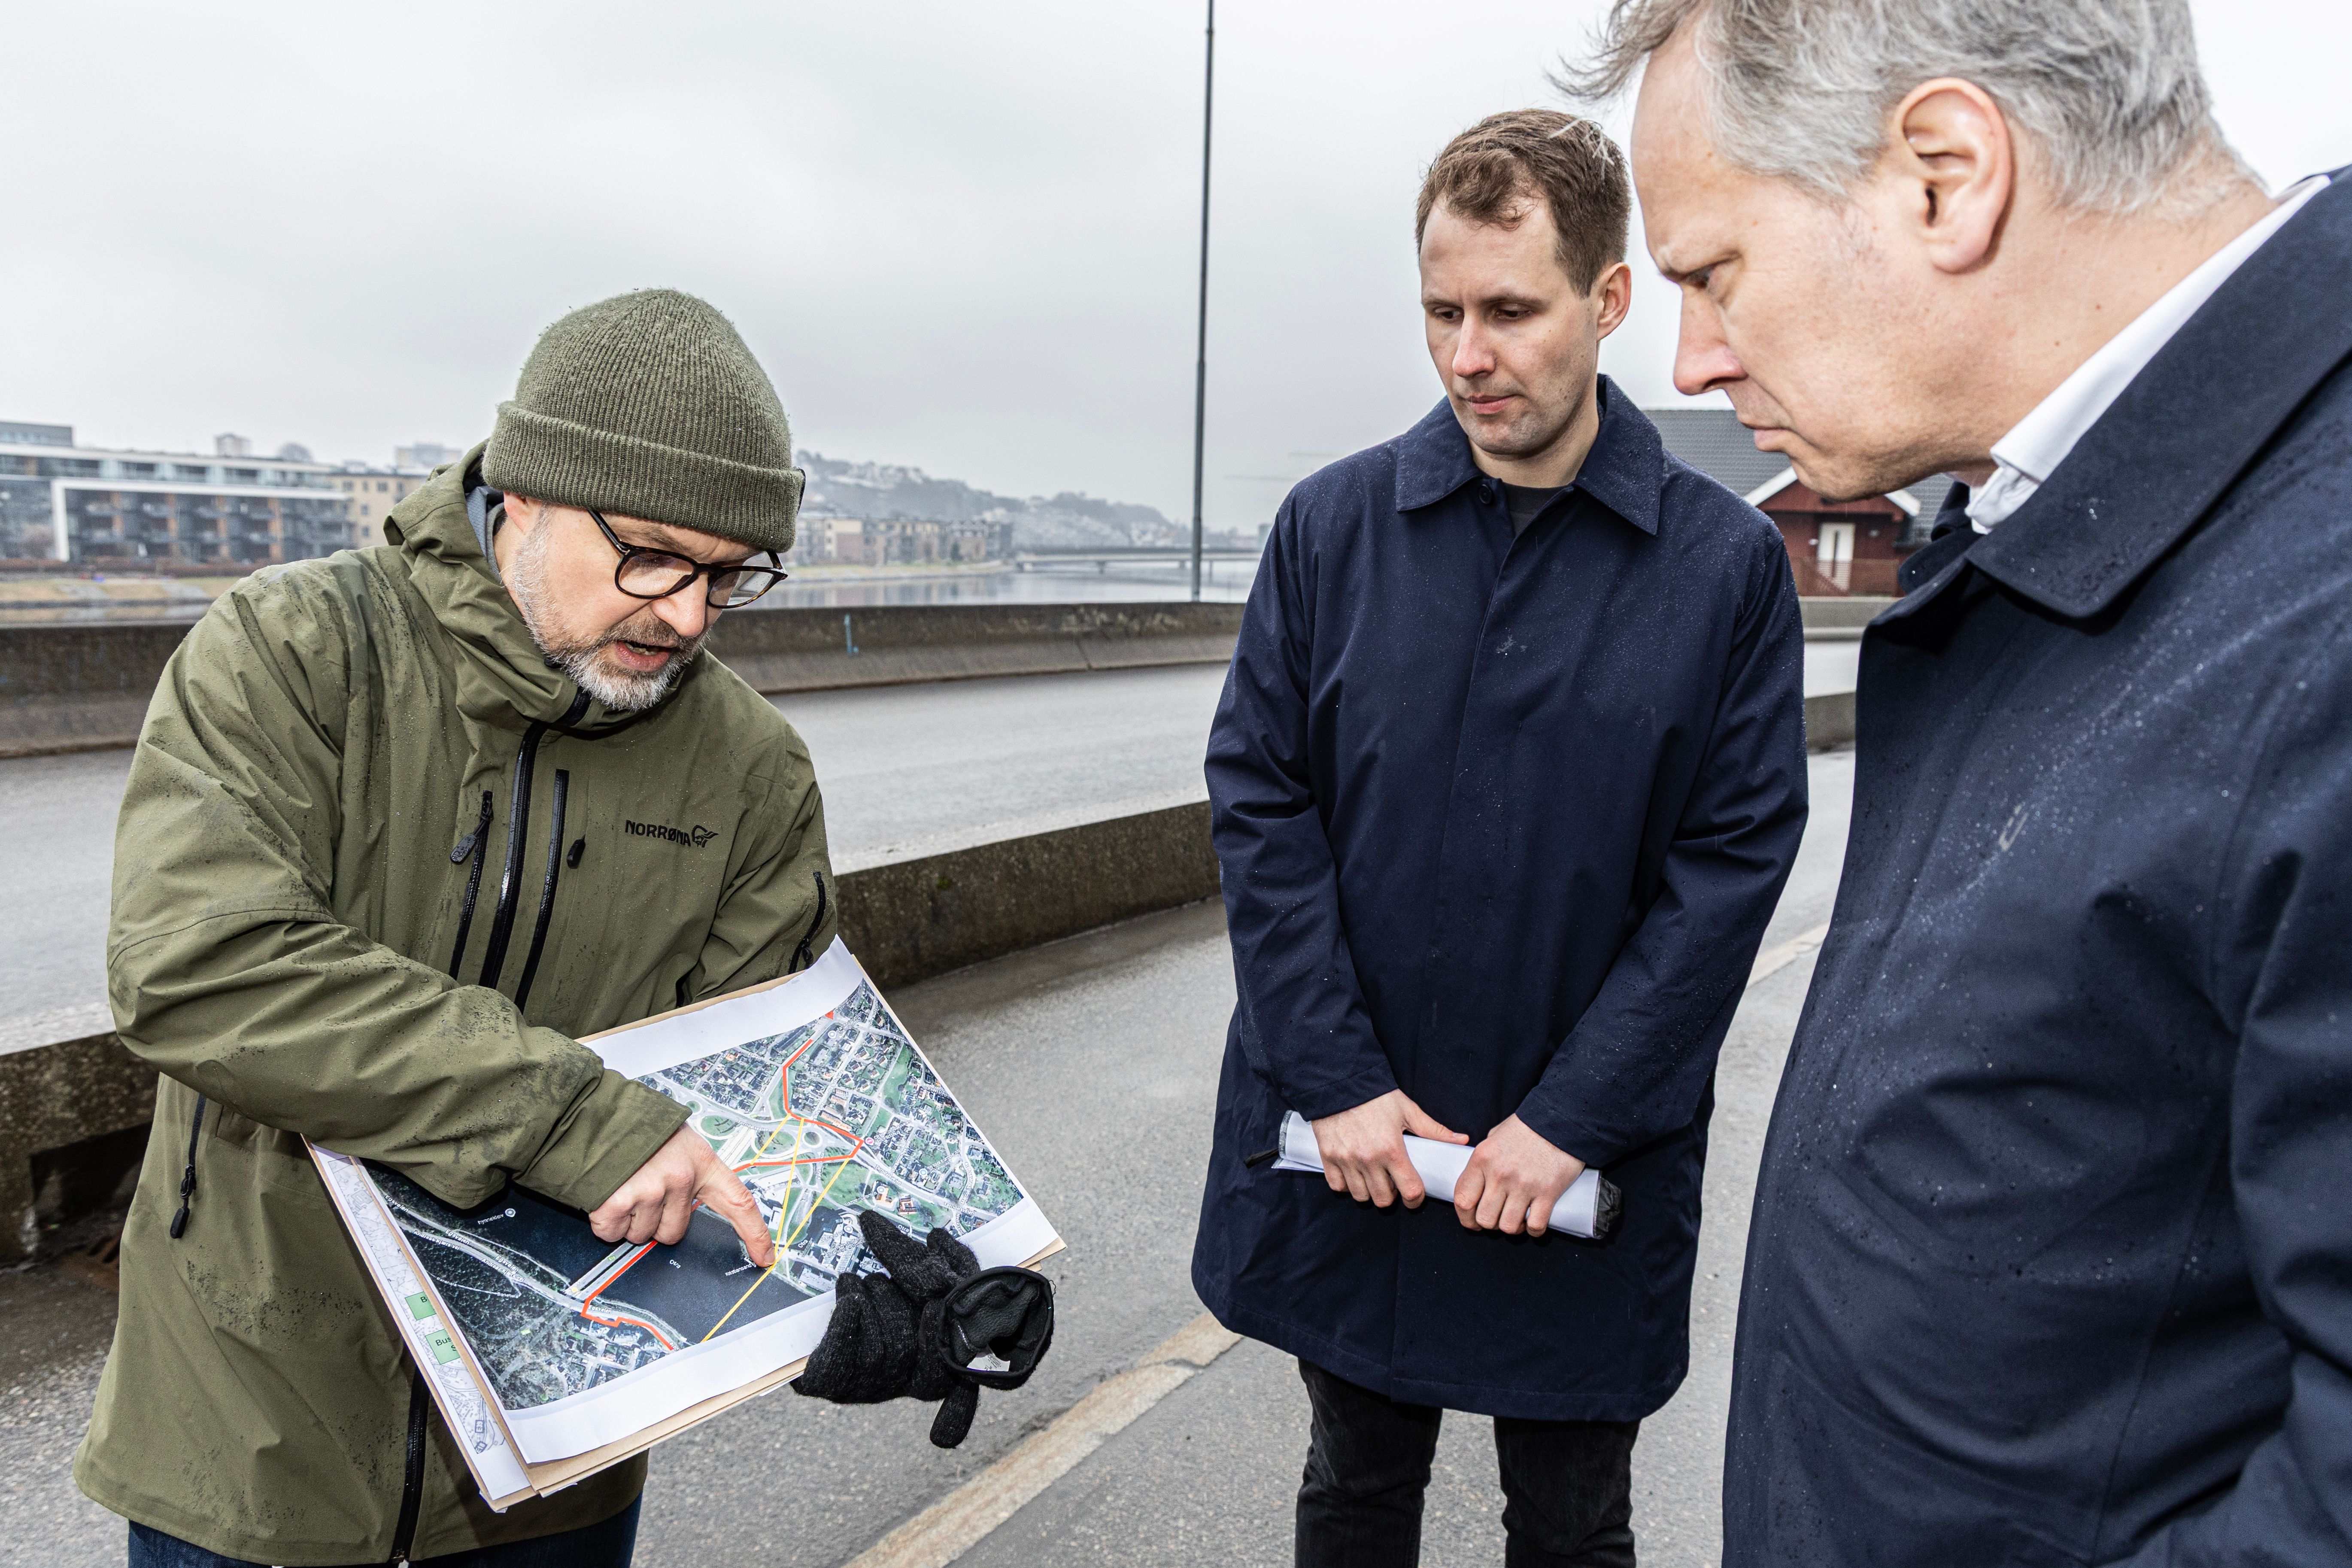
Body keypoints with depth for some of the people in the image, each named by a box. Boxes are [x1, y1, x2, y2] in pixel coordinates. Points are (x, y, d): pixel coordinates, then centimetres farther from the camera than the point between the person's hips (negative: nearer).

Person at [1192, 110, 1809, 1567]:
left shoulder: (1728, 563, -6)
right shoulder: (1332, 527, -2)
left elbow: (1732, 866, -8)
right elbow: (1260, 802, -4)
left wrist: (1571, 1119, -13)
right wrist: (1339, 1080, -10)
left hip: (1585, 1164, -1)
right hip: (1348, 1136, 1)